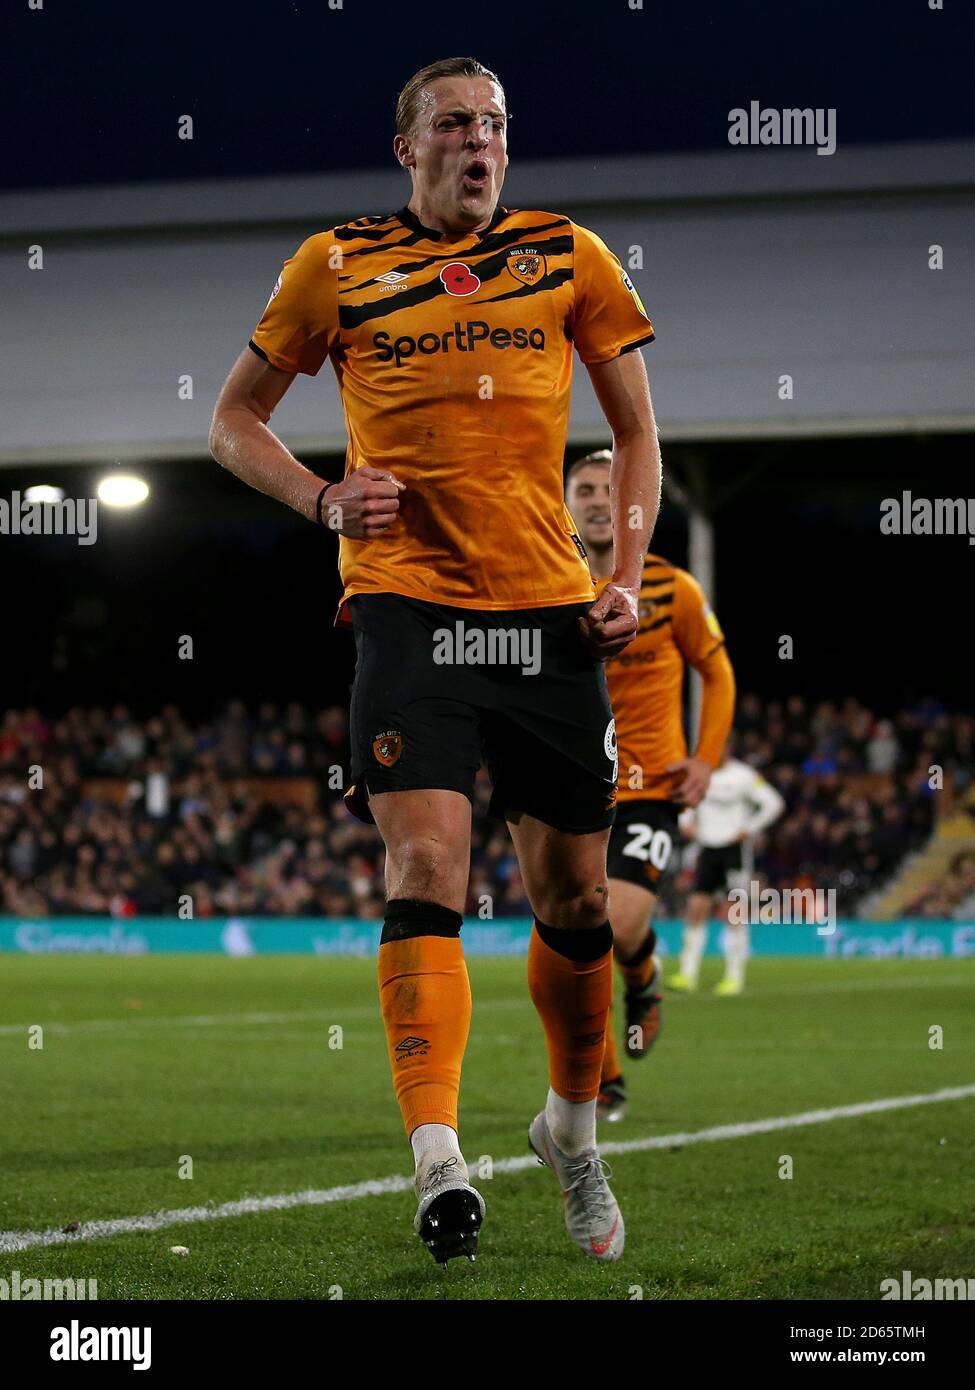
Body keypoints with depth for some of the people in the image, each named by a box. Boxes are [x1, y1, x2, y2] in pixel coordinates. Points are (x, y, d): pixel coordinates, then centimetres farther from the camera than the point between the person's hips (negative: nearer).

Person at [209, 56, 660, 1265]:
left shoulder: (569, 256, 11)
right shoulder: (337, 265, 8)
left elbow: (635, 430, 18)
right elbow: (234, 421, 15)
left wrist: (627, 575, 4)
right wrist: (323, 500, -3)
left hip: (551, 614, 2)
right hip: (406, 603, -2)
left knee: (573, 900, 7)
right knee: (426, 863, -18)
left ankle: (571, 1129, 31)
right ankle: (437, 1163, -24)